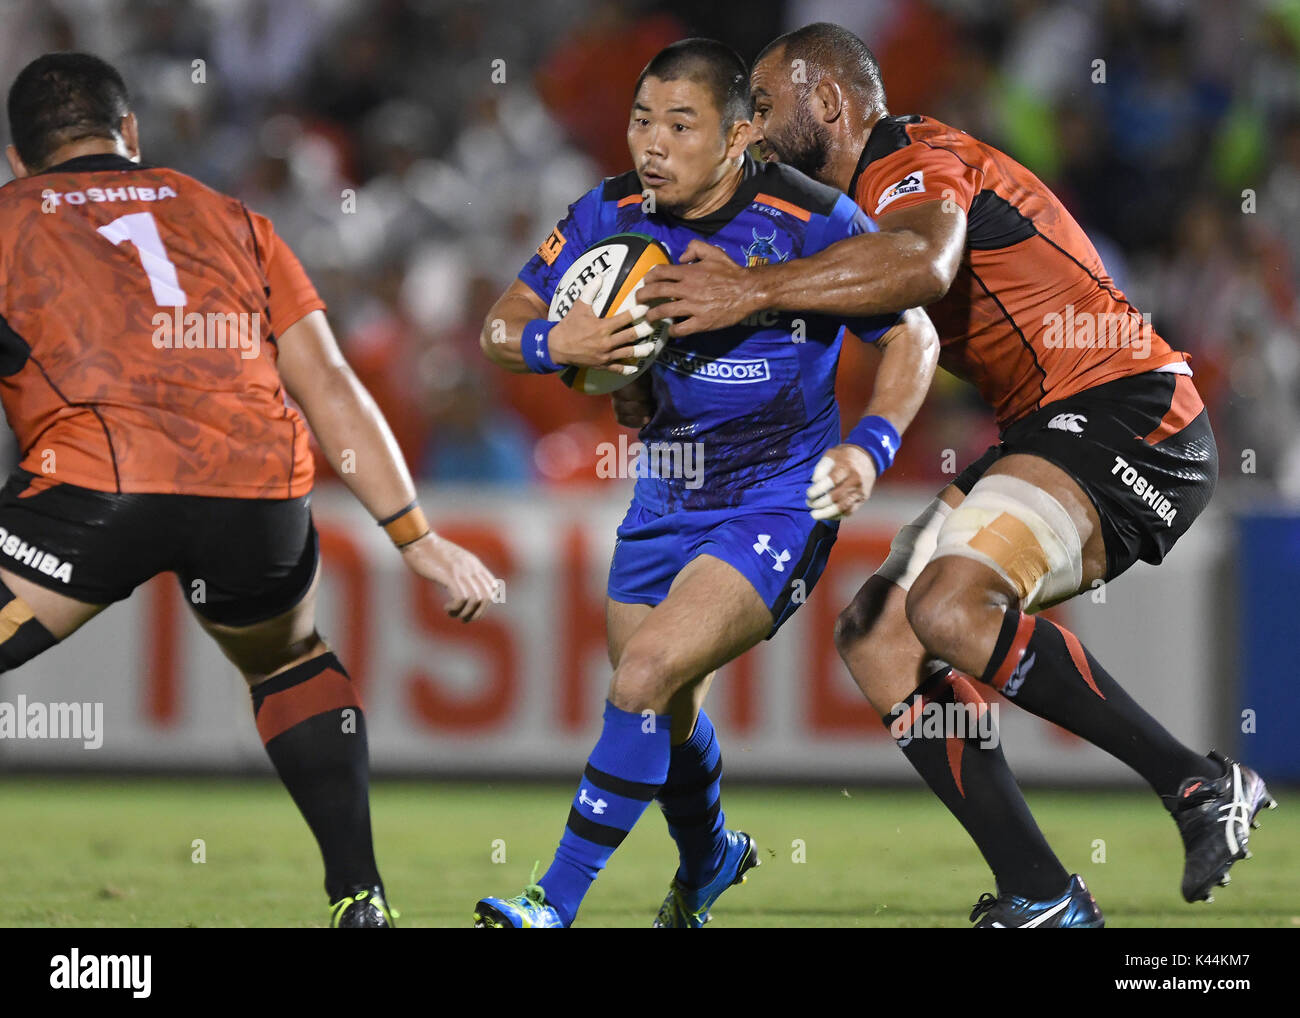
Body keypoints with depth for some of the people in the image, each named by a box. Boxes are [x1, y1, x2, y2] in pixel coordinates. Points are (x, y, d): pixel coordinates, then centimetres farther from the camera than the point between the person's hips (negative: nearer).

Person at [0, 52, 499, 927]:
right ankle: (361, 897, 24)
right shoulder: (228, 219, 28)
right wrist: (418, 538, 24)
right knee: (289, 663, 33)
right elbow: (329, 387, 23)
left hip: (98, 485, -4)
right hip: (264, 494, 4)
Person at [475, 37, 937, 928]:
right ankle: (710, 861, 49)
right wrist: (552, 343, -23)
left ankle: (558, 901, -15)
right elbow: (501, 326, 1)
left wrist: (871, 446, -21)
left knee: (648, 673, -23)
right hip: (665, 504, 6)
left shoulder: (812, 221, -16)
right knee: (665, 714, 16)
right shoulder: (610, 214, -4)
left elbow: (913, 335, -5)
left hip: (778, 507, -6)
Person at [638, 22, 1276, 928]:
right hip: (1052, 432, 11)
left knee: (950, 606, -29)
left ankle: (1203, 786, -18)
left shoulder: (914, 161, -10)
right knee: (876, 638, 2)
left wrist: (754, 291, -31)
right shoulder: (873, 203, 22)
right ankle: (1040, 898, -2)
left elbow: (923, 263, -33)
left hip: (1130, 414, -11)